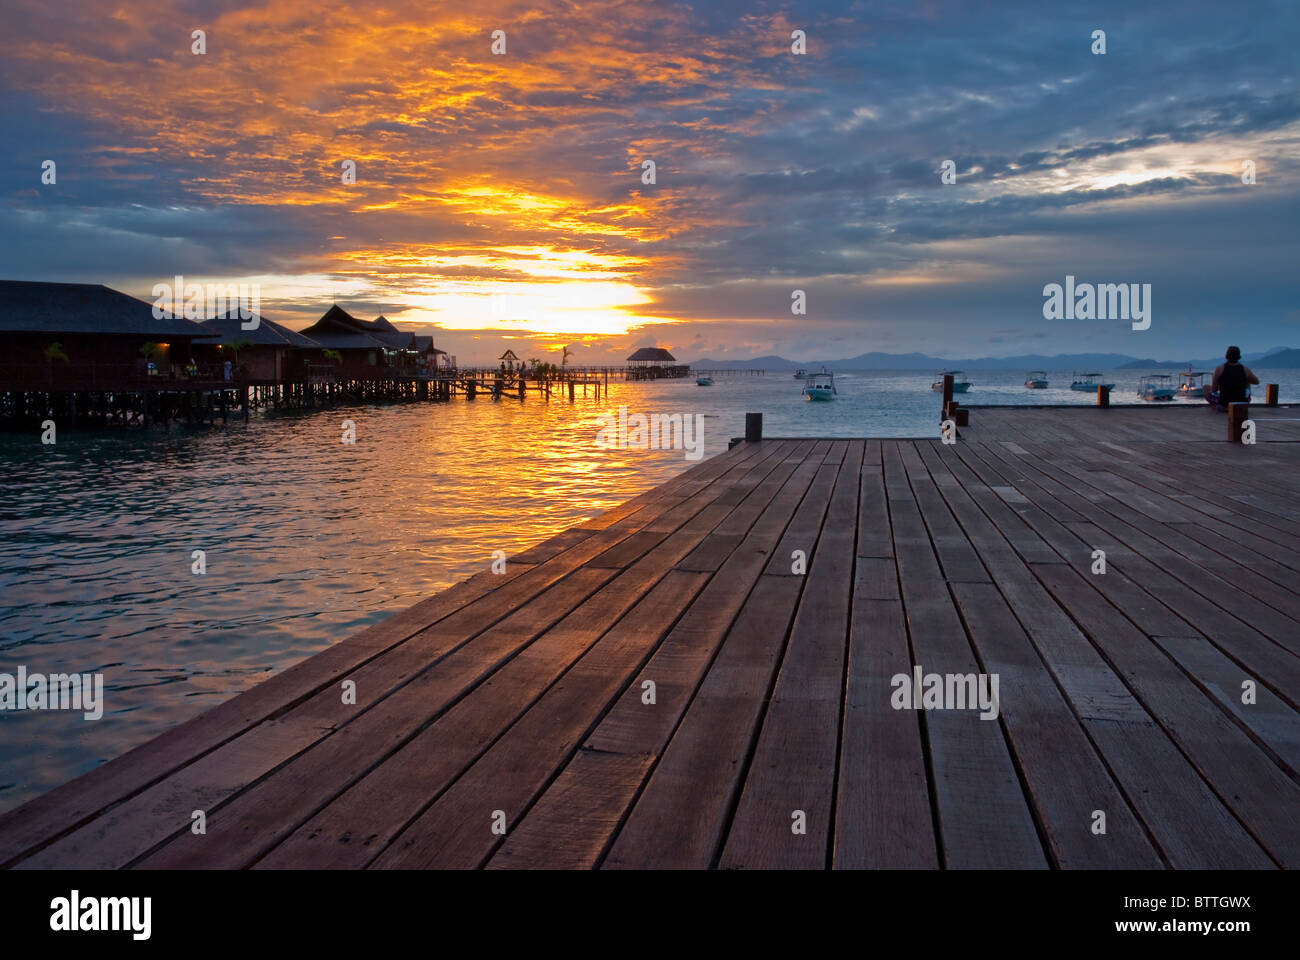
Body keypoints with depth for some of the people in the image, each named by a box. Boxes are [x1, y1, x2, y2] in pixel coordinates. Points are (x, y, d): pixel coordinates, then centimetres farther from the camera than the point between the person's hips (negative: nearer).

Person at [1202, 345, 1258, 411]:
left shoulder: (1219, 369, -13)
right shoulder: (1245, 369, -7)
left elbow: (1214, 390, -4)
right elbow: (1257, 382, 12)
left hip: (1223, 405, -2)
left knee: (1205, 388, 22)